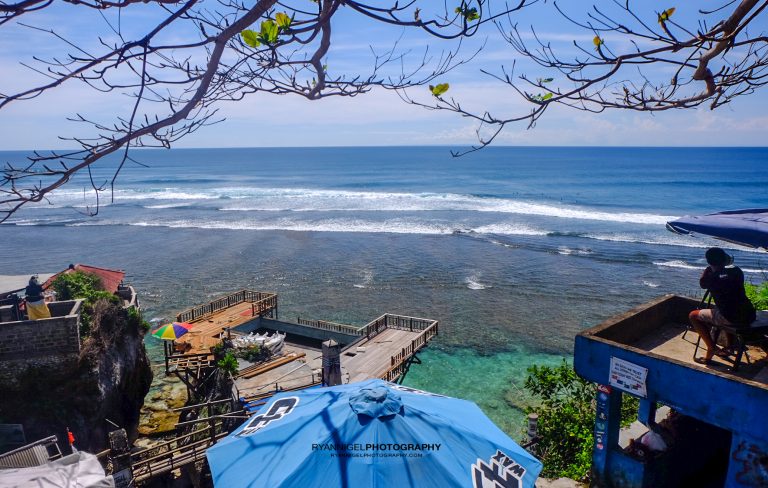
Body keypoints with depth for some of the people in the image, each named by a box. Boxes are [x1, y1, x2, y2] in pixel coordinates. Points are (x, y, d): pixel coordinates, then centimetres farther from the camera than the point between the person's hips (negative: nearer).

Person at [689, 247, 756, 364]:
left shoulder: (711, 277, -5)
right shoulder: (737, 271, 7)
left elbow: (702, 283, 19)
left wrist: (709, 268, 19)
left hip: (731, 318, -6)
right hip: (749, 316, 6)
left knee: (693, 316, 10)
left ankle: (712, 348, 1)